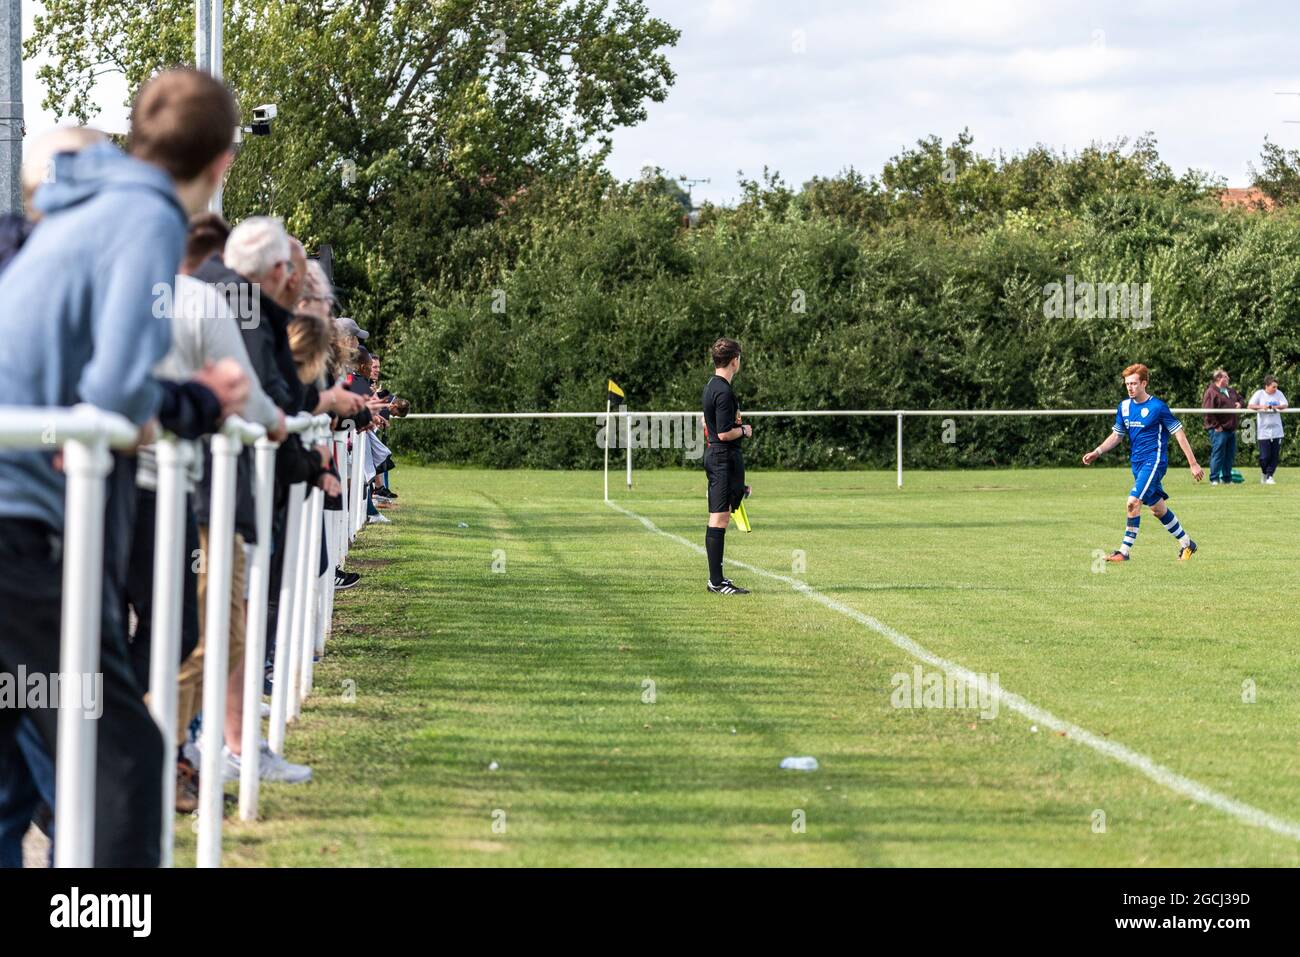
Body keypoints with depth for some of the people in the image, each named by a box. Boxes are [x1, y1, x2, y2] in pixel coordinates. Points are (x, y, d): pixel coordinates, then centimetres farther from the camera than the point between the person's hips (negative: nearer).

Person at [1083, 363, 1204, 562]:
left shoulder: (1157, 407, -12)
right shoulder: (1124, 407, 6)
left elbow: (1179, 433, -8)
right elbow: (1116, 435, 16)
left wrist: (1193, 464, -8)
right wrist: (1097, 452, 0)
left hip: (1154, 461, -7)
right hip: (1137, 463, 7)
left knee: (1134, 502, -20)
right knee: (1157, 508, 14)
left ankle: (1124, 551, -15)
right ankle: (1187, 544, 29)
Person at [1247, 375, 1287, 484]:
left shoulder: (1278, 393, 5)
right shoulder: (1259, 393, -2)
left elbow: (1285, 405, -4)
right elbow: (1249, 406, -8)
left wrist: (1275, 407, -23)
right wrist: (1261, 407, -23)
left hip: (1277, 430, 3)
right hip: (1264, 431, -3)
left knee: (1275, 456, 0)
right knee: (1265, 456, -3)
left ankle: (1269, 476, 9)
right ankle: (1264, 471, 25)